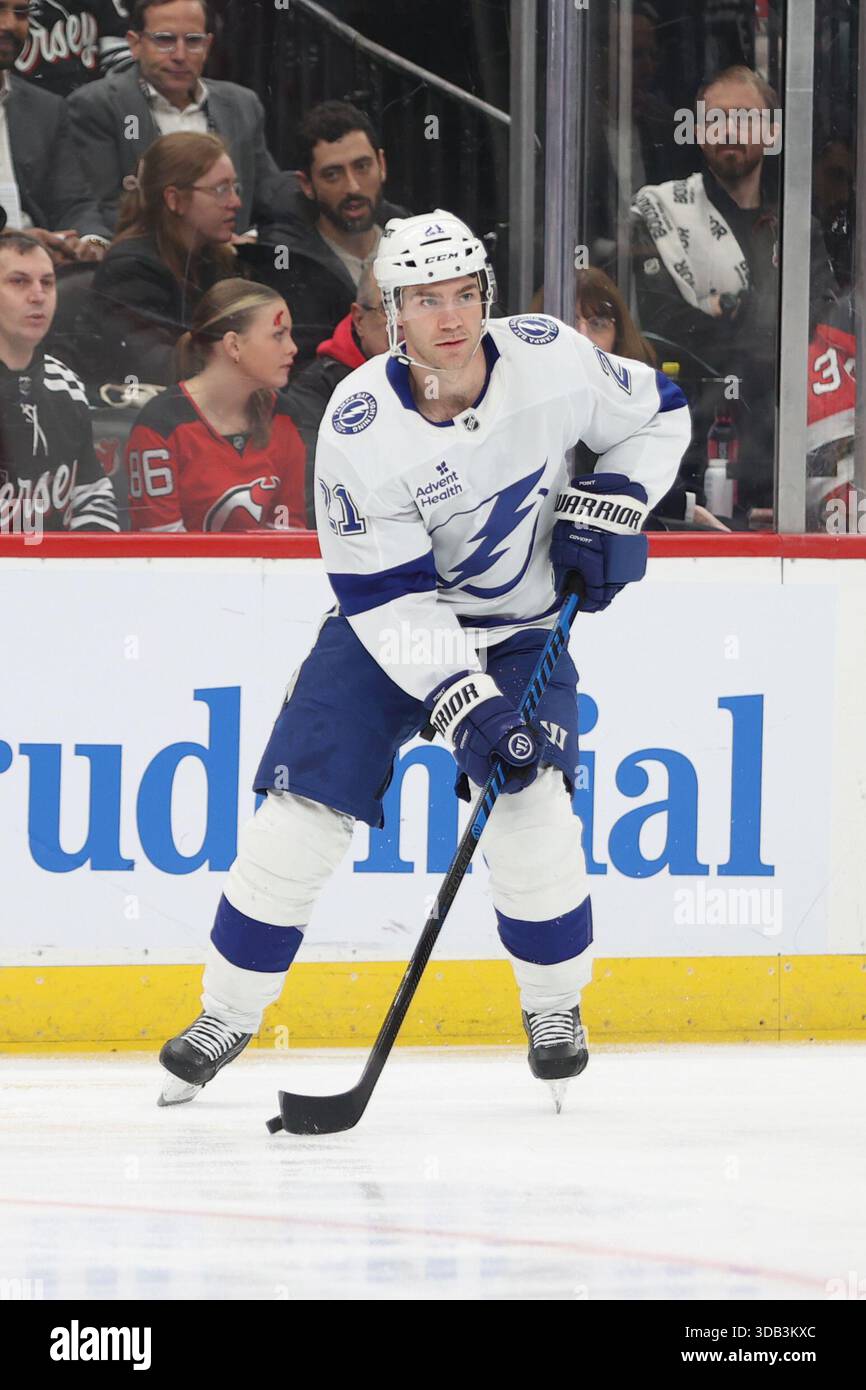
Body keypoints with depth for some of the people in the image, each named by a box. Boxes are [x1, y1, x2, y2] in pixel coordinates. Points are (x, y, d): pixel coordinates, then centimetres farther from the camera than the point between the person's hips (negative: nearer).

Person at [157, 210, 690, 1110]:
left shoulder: (552, 360, -18)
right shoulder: (359, 424, -24)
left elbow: (655, 415, 3)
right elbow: (387, 596, -22)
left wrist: (611, 505, -12)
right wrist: (459, 698, -31)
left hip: (521, 622, 1)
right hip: (392, 623, -1)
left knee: (528, 800, -18)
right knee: (303, 807, -7)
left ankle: (554, 1003, 6)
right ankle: (227, 1014, 10)